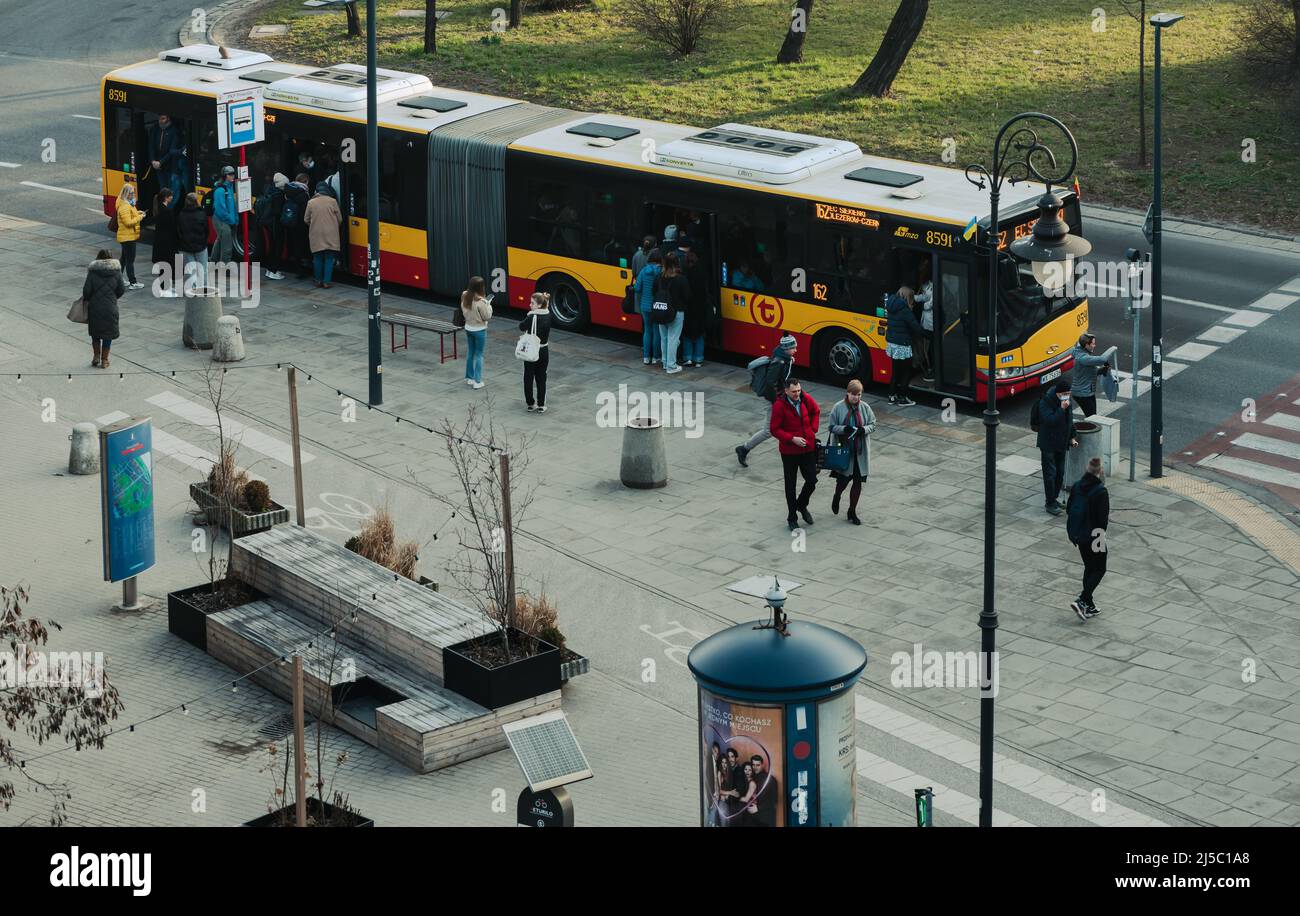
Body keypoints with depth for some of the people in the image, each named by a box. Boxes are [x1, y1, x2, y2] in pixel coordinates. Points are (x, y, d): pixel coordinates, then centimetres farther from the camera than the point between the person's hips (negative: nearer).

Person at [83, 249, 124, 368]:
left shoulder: (92, 272, -7)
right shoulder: (116, 272, -4)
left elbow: (86, 290, -10)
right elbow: (122, 289, 0)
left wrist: (86, 298, 11)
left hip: (94, 308, 0)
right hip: (110, 308, 0)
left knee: (95, 332, 19)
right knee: (108, 334, 11)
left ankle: (96, 356, 19)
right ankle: (104, 360, 14)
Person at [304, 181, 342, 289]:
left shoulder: (311, 202, -2)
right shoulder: (332, 202, -5)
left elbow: (306, 220, 6)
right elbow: (339, 219, 2)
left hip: (316, 235, 1)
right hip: (330, 235, -1)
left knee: (318, 257, 12)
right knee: (329, 258, 4)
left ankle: (319, 280, 16)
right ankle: (326, 281, -1)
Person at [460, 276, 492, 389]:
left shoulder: (465, 296, -6)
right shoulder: (480, 301, -27)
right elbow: (487, 317, -18)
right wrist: (489, 305, -5)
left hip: (468, 328, 6)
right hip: (479, 330, -6)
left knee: (471, 352, 20)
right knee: (479, 355, 4)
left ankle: (469, 377, 29)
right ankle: (477, 381, 8)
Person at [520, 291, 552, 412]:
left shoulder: (532, 317, -20)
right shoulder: (547, 315, -4)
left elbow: (522, 327, -8)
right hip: (544, 351, 4)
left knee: (528, 378, 11)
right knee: (541, 378, 12)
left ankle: (530, 403, 17)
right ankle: (541, 405, 13)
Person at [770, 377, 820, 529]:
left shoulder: (806, 399, -5)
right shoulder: (779, 406, -18)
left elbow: (816, 411, 17)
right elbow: (775, 430, -14)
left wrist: (813, 429, 6)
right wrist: (792, 439, -22)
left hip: (808, 448, 4)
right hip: (789, 451, -4)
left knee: (812, 481, 7)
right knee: (790, 485, 8)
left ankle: (802, 505, 36)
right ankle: (791, 518, 21)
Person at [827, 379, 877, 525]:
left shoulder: (865, 408, 1)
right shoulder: (838, 407, -6)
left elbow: (872, 425, 6)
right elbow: (832, 427, -5)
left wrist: (864, 429, -16)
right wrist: (844, 429, -23)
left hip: (860, 452, 3)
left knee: (858, 482, 6)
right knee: (843, 479, 1)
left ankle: (852, 512, 20)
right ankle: (837, 497, 37)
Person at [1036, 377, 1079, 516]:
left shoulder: (1067, 400, 4)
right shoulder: (1046, 402, -20)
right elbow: (1050, 420, -29)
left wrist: (1071, 437, 16)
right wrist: (1062, 409, -33)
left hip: (1061, 442, 7)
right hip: (1048, 444, -7)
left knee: (1060, 473, 13)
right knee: (1050, 473, -5)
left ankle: (1054, 499, 25)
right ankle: (1050, 504, 0)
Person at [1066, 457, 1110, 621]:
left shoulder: (1076, 487, 0)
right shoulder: (1100, 491, -21)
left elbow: (1068, 510, 7)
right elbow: (1103, 518, -22)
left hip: (1078, 535, 7)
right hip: (1094, 536, -6)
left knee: (1089, 567, 20)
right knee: (1099, 569, 8)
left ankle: (1089, 606, 23)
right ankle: (1081, 601, -7)